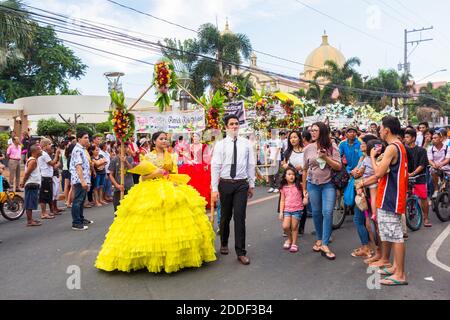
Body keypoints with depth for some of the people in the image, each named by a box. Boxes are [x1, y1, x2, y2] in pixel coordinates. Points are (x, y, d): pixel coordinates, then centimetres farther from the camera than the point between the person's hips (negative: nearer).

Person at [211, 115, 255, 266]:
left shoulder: (246, 143, 3)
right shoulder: (220, 144, -1)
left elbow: (251, 165, 6)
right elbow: (215, 166, -4)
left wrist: (251, 185, 6)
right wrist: (214, 188, -8)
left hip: (242, 184, 0)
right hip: (225, 184, 0)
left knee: (240, 217, -5)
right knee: (225, 216, 14)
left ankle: (241, 252, 4)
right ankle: (224, 244, 37)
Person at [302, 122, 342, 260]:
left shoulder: (332, 147, -3)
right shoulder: (308, 148, 1)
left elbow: (339, 167, -6)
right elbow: (305, 170, 8)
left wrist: (325, 157, -20)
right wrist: (304, 188, 10)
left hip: (328, 184, -2)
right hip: (313, 184, 2)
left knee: (327, 212, -11)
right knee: (316, 213, 9)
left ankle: (325, 245, -6)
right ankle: (319, 239, 28)